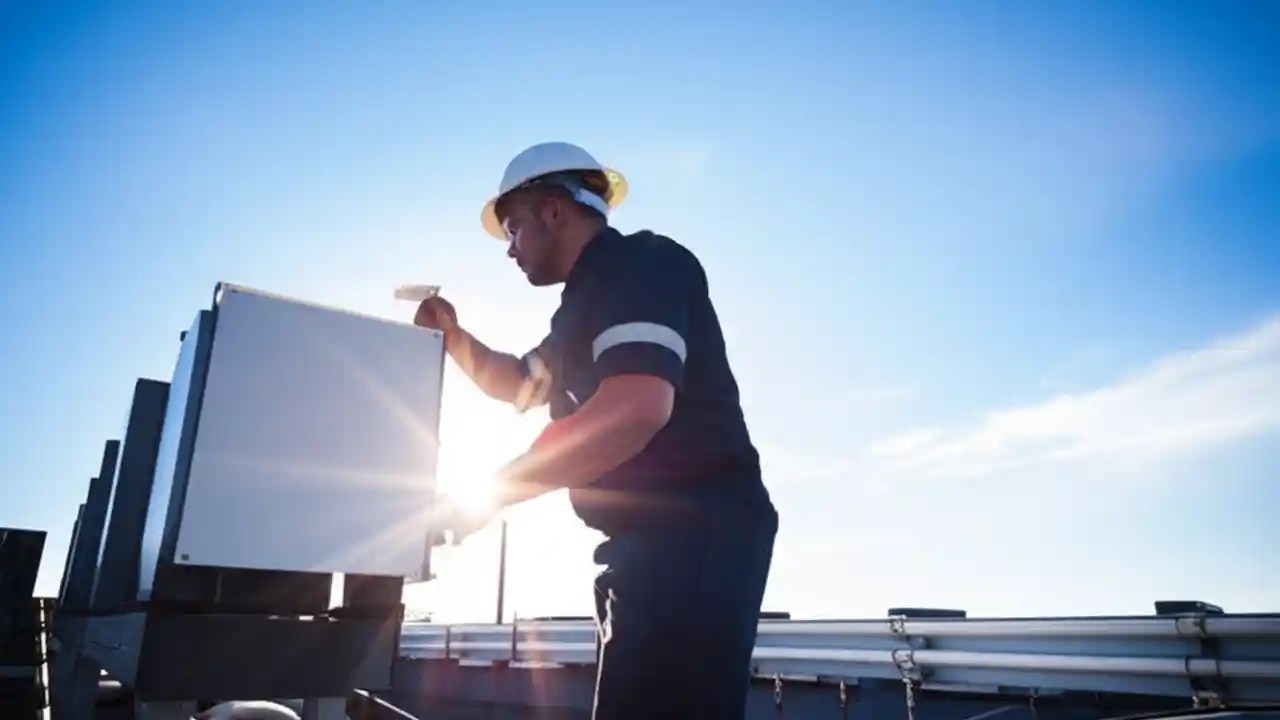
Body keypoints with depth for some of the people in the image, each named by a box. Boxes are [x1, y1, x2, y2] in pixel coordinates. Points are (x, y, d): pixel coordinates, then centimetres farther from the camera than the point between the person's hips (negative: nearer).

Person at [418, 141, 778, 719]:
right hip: (659, 540, 11)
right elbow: (523, 385, 36)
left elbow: (639, 405, -25)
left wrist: (495, 490, -18)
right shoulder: (591, 294, 23)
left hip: (694, 533, -10)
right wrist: (453, 339, 18)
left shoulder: (641, 263, -8)